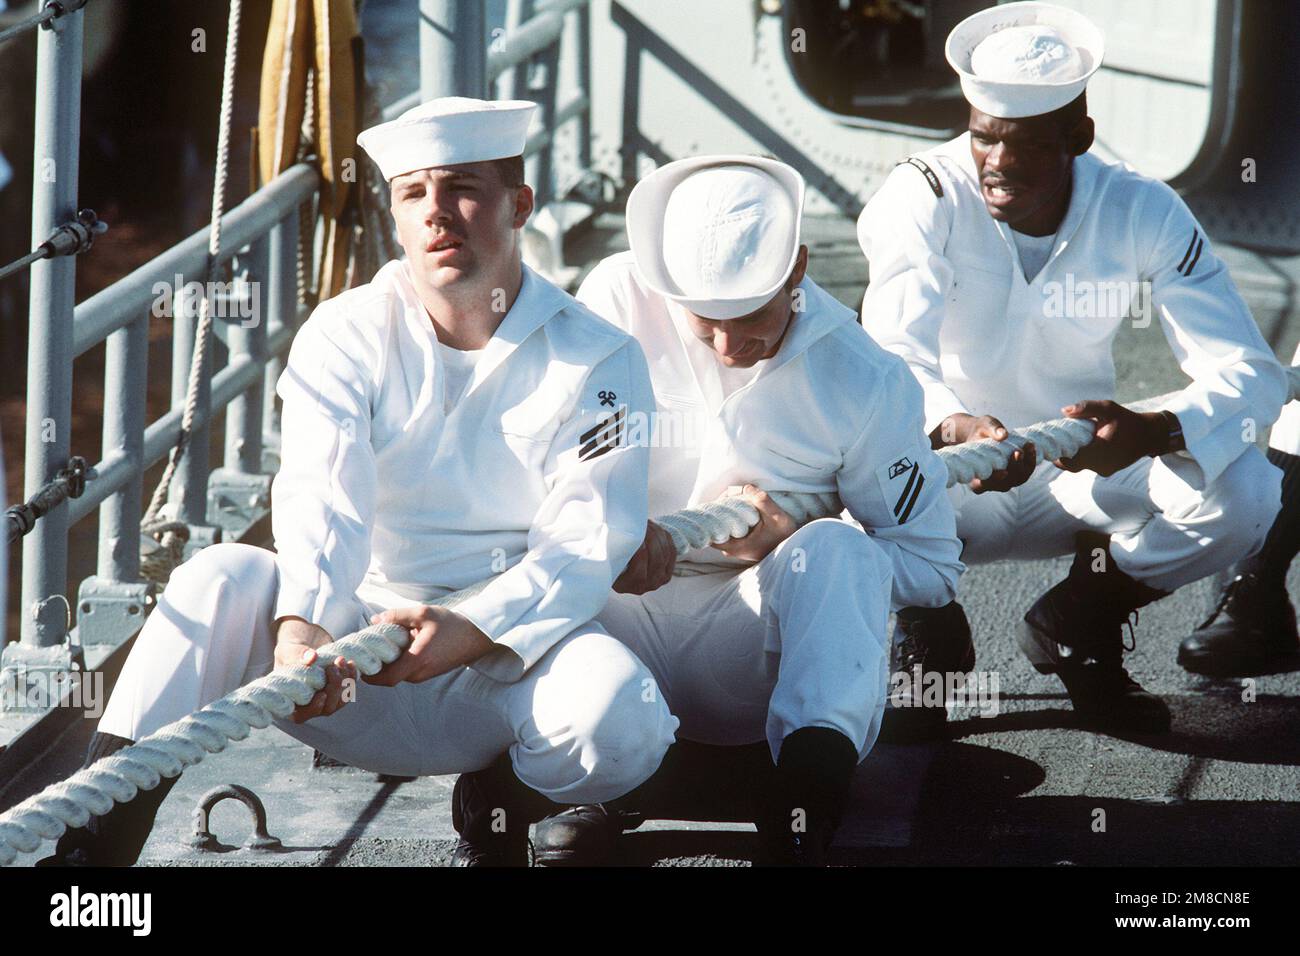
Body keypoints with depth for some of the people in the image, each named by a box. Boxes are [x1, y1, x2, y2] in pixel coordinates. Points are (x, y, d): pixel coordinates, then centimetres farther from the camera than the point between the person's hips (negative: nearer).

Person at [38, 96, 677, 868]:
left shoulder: (599, 361, -1)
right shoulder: (346, 336, 1)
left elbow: (585, 548, -11)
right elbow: (321, 503, -17)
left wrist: (473, 631, -30)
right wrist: (300, 625, -38)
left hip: (516, 653, -1)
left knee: (617, 718, -33)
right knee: (225, 576, -26)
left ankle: (499, 810, 1)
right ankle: (90, 846, -30)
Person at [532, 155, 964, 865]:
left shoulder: (864, 381, -5)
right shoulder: (619, 298, -4)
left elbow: (932, 566, 0)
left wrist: (796, 546, -16)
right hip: (618, 617, 0)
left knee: (838, 549, -30)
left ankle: (805, 803, -46)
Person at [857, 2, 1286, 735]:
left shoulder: (1142, 213, -11)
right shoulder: (926, 197, -16)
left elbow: (1251, 373, -16)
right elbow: (891, 359, -28)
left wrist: (1153, 431, -39)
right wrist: (954, 428, -52)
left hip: (1081, 474, 2)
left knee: (1246, 493, -25)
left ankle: (1079, 622, 3)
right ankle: (923, 616, 1)